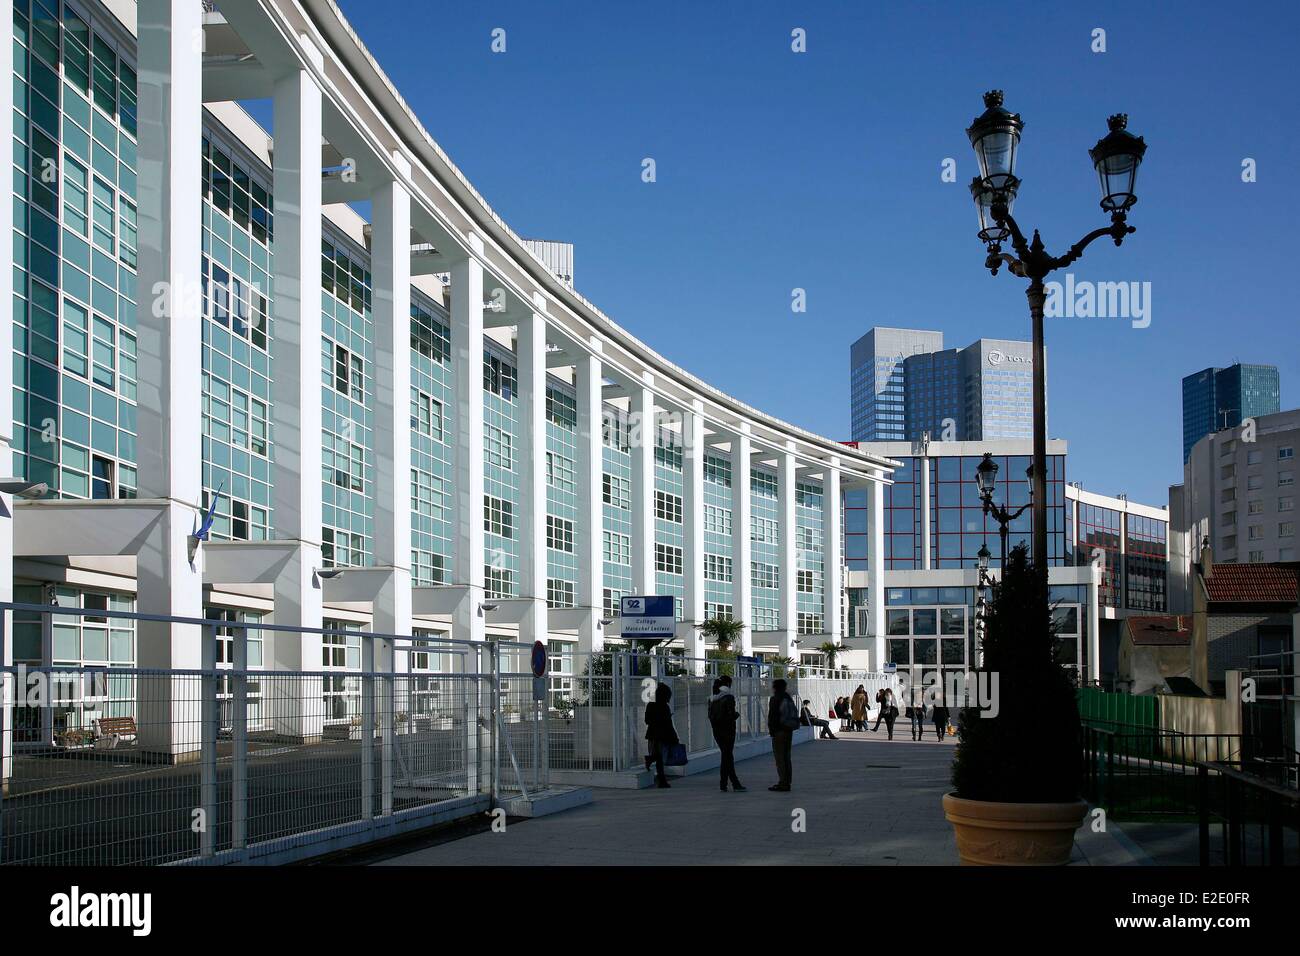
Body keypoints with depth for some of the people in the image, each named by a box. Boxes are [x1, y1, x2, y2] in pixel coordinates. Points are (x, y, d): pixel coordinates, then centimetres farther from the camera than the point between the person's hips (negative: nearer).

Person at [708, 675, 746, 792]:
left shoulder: (712, 698, 7)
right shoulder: (728, 697, -14)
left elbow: (710, 715, 7)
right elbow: (731, 715, -18)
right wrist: (737, 714, 2)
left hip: (716, 730, 6)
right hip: (727, 730, -6)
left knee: (727, 756, 13)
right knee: (727, 756, 1)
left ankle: (736, 784, 15)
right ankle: (723, 784, -1)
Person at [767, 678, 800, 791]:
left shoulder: (775, 700, -12)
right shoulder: (789, 698, 14)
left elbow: (772, 717, -15)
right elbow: (794, 715, 18)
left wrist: (771, 730, -11)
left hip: (779, 731, -9)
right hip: (789, 731, 9)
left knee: (779, 757, -6)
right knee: (786, 757, 13)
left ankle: (782, 783, -9)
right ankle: (787, 782, 16)